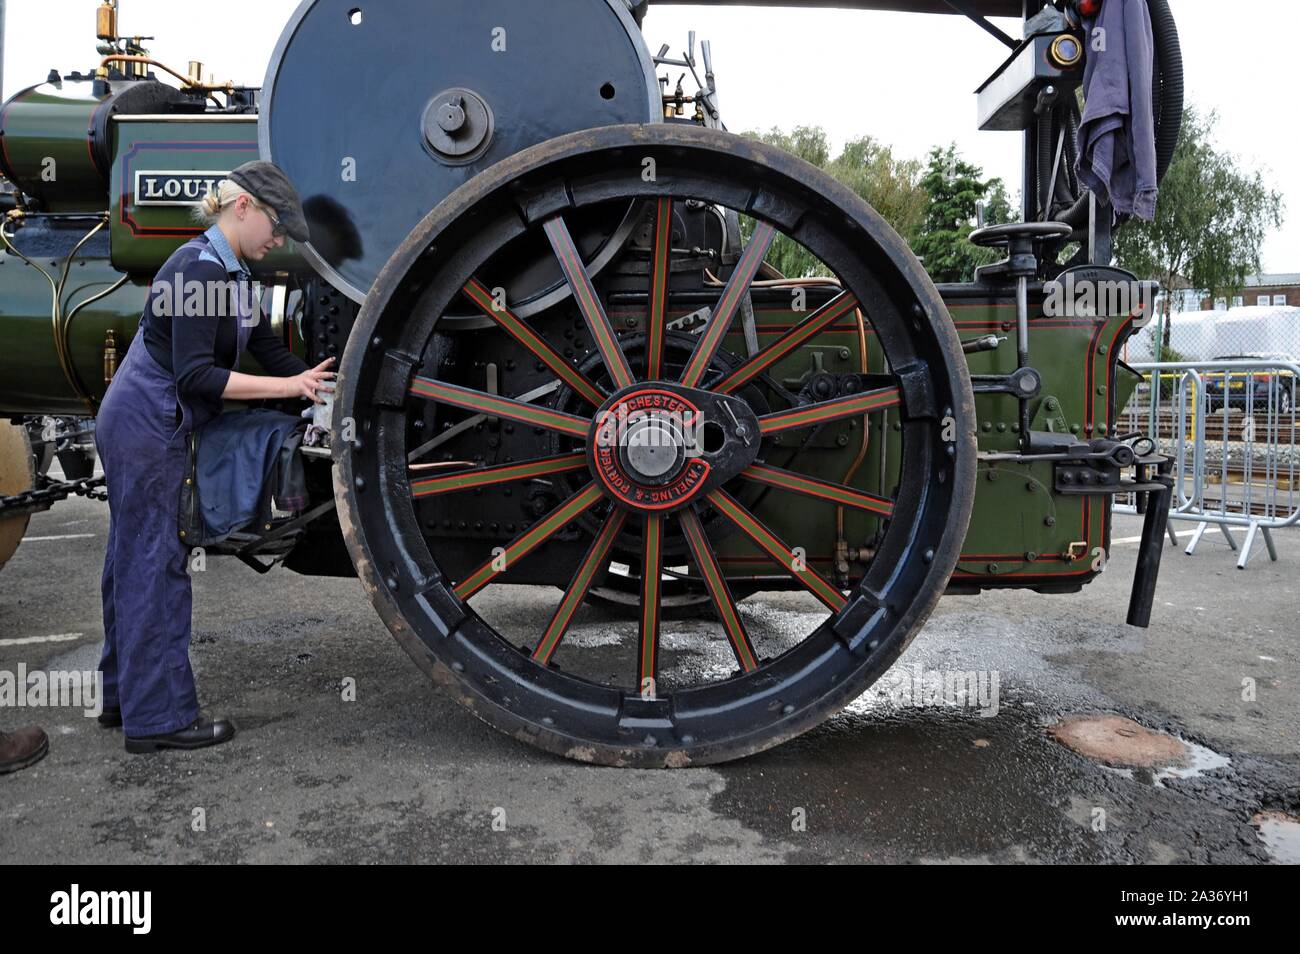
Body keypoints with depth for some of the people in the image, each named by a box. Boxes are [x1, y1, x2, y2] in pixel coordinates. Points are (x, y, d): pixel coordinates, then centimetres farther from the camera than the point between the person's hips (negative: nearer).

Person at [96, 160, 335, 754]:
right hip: (145, 430, -10)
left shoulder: (229, 271, 11)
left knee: (132, 560, 15)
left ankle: (124, 695, 28)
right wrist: (288, 386, -24)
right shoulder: (198, 268, -19)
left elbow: (268, 348, 13)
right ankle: (158, 716, 5)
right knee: (155, 564, -4)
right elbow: (196, 376, -25)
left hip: (141, 430, 10)